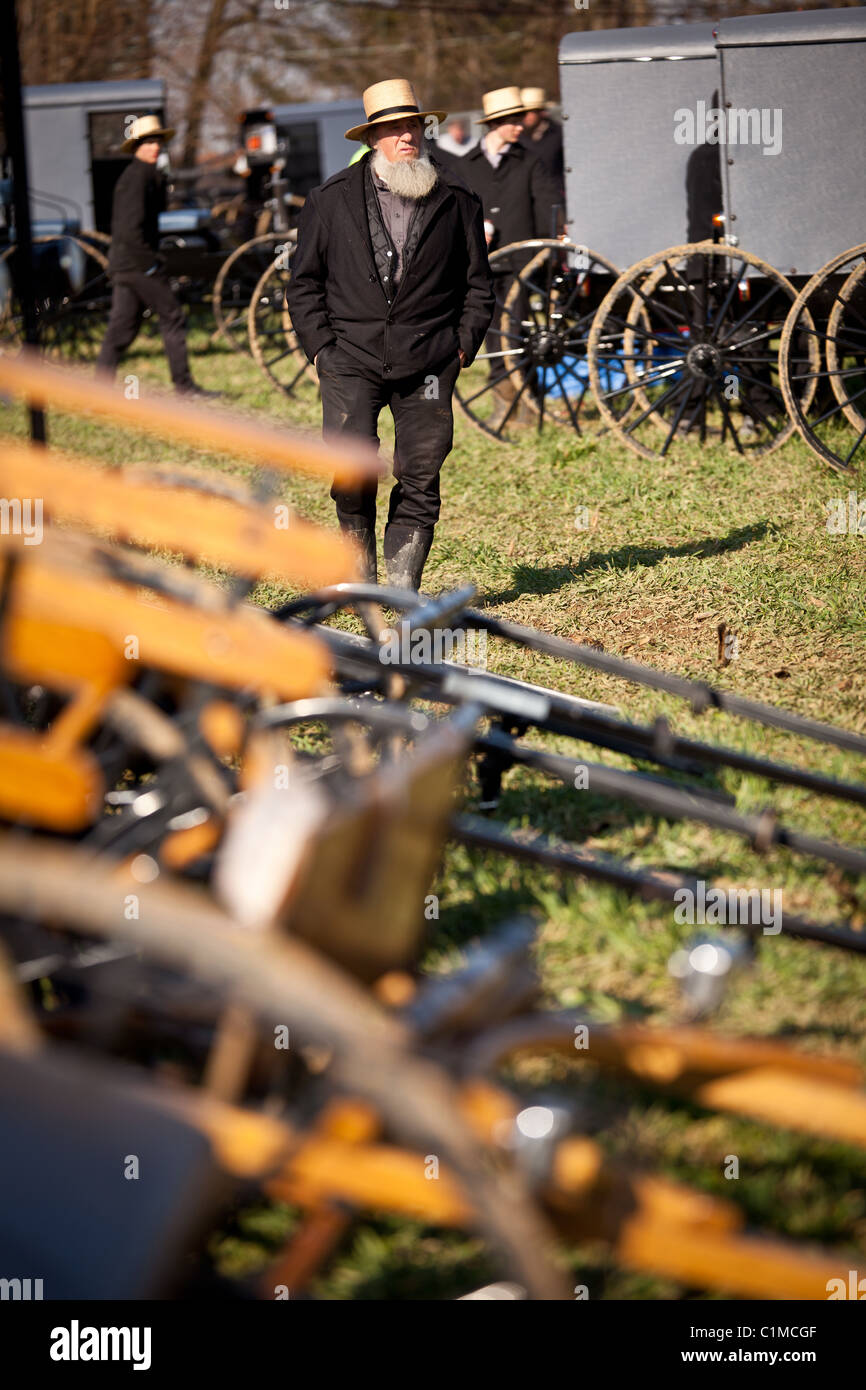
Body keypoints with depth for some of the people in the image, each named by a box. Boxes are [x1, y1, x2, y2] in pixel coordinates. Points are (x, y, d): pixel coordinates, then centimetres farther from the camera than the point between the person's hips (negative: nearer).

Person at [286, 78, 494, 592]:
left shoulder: (456, 200, 8)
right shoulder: (332, 201, 6)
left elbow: (478, 284, 16)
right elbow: (305, 282, 12)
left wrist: (464, 346, 5)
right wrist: (321, 346, 2)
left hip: (429, 362, 1)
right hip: (352, 360, -1)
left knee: (420, 477, -1)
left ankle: (402, 587, 6)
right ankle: (360, 565, 9)